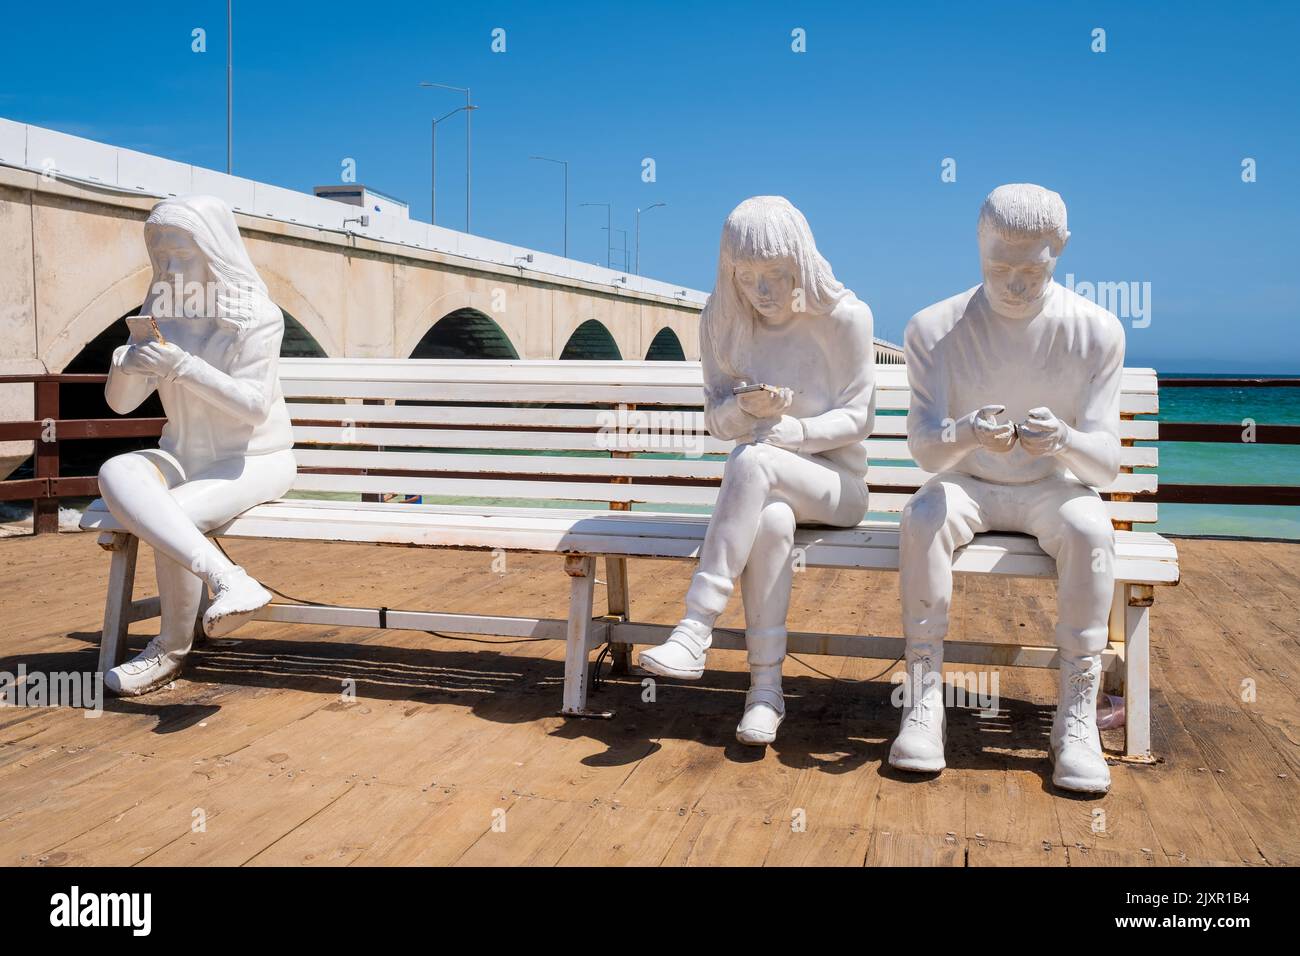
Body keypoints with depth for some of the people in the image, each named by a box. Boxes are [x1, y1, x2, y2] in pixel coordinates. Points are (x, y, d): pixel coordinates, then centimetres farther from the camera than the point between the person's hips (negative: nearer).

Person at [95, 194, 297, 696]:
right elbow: (120, 403, 1)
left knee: (176, 514, -31)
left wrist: (182, 365, -33)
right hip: (185, 456, 5)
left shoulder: (256, 316, -12)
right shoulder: (160, 311, 3)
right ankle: (230, 581, -36)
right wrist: (128, 366, -22)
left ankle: (172, 648, -12)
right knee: (115, 475, -28)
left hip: (254, 460, -5)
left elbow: (255, 407, -22)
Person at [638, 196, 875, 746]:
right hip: (763, 489, 3)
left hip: (835, 484, -2)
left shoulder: (845, 316, -10)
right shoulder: (722, 319, 0)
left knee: (752, 461, -35)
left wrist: (785, 431, -22)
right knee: (770, 521, -36)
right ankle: (766, 687, -27)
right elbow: (716, 420, 3)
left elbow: (856, 418, -6)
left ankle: (695, 633, -36)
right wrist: (747, 406, -21)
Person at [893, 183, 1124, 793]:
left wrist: (1063, 441, -38)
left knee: (1090, 529, -32)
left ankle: (1076, 714, -22)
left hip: (1053, 486, 0)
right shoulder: (934, 328, -10)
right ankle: (923, 702, -25)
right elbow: (924, 447, -16)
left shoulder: (1096, 331, -10)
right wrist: (966, 434, -40)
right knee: (922, 517, -32)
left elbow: (1106, 464, -14)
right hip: (966, 484, 0)